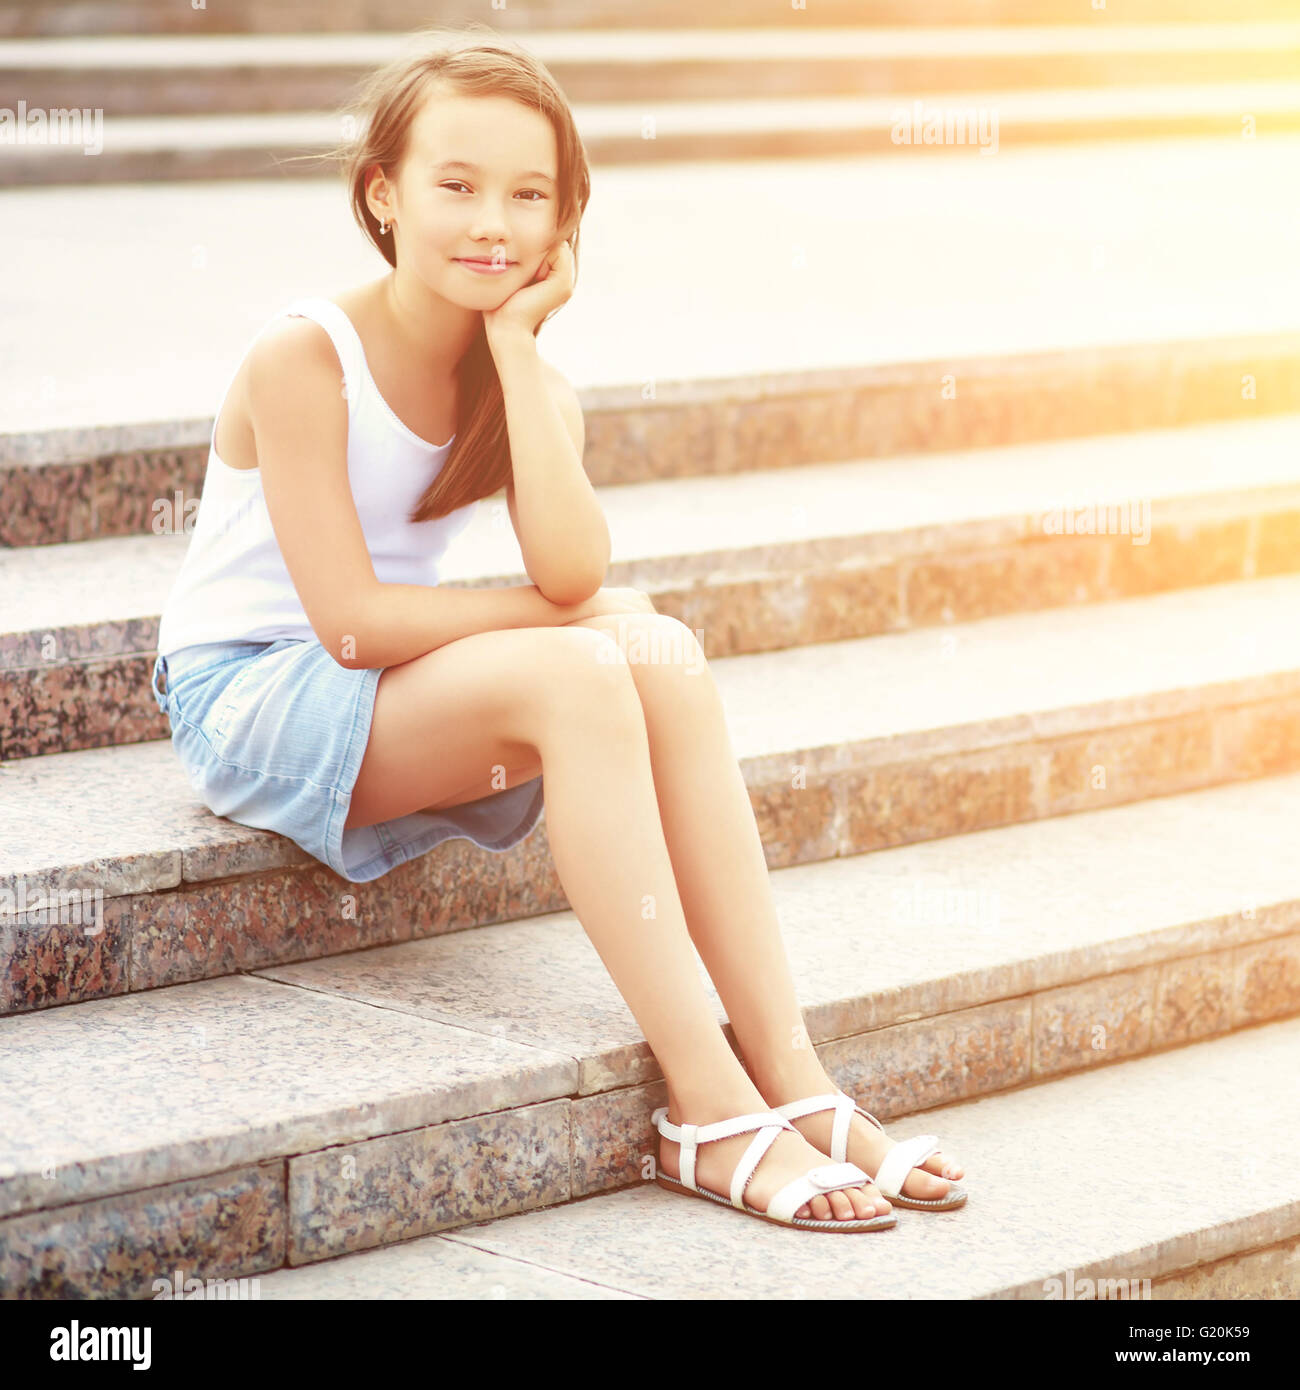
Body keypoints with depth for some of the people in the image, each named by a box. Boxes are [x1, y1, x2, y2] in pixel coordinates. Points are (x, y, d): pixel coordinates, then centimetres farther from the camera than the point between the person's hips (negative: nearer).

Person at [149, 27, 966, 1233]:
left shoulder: (528, 383, 1)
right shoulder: (302, 359, -17)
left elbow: (572, 570, -20)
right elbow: (351, 619, -22)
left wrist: (514, 341, -18)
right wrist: (563, 619, -14)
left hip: (396, 703, 6)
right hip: (247, 703, -6)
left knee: (663, 660, -22)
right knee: (575, 670, -31)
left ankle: (789, 1078, -25)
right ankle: (710, 1111, -33)